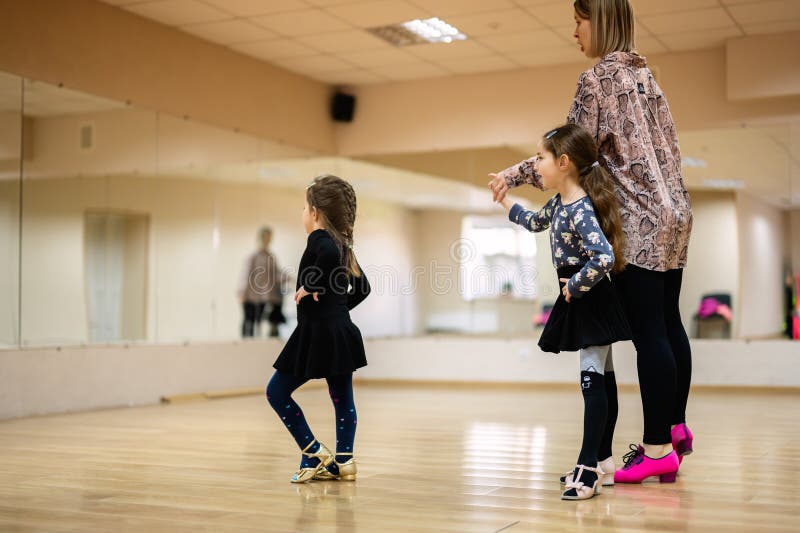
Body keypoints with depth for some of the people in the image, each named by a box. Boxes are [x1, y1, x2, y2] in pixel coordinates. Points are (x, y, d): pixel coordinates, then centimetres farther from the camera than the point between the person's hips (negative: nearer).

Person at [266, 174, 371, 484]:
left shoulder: (319, 238, -12)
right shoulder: (342, 244, 14)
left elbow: (329, 255, -37)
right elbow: (362, 287, 20)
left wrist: (311, 287, -25)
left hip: (317, 334, -9)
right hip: (341, 332, 9)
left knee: (277, 392, 2)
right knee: (342, 398, 9)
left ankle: (314, 454, 2)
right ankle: (343, 461, 10)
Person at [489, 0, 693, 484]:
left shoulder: (597, 80, -9)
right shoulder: (644, 73, 17)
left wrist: (516, 174, -7)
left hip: (638, 224, -9)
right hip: (673, 214, 9)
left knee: (648, 332, -8)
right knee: (668, 324, 14)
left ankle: (658, 448, -5)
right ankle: (676, 427, 23)